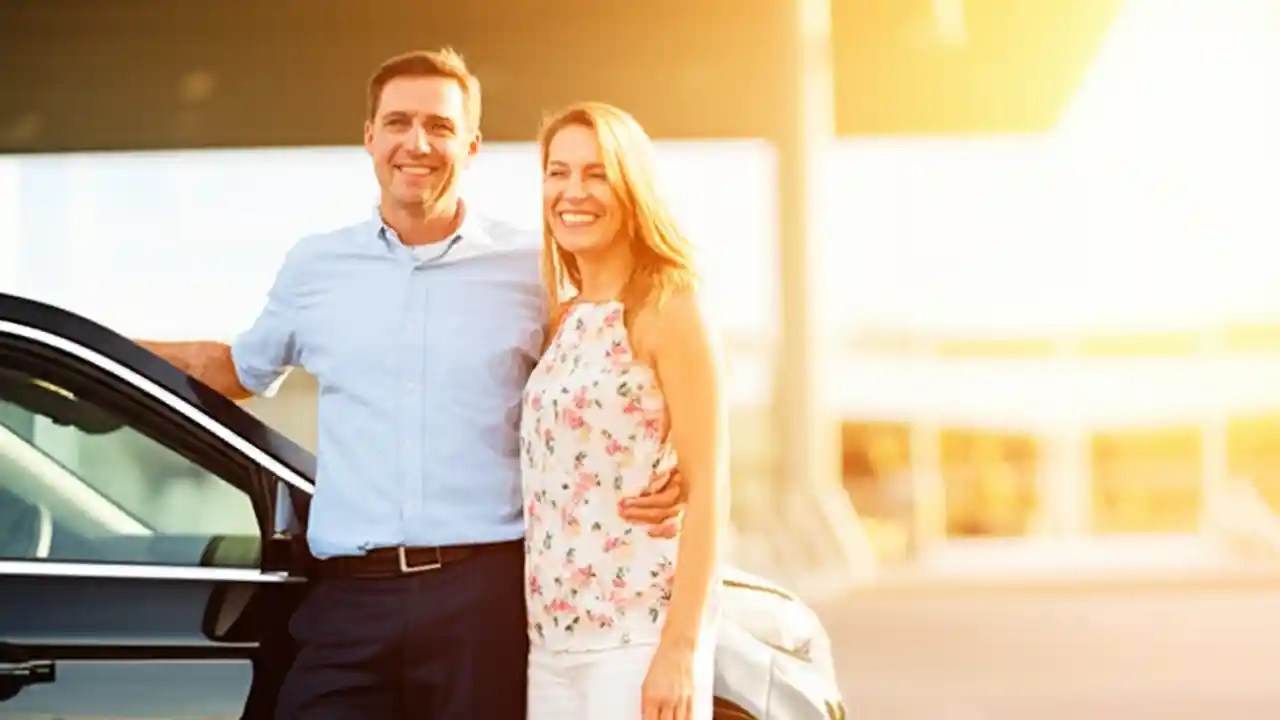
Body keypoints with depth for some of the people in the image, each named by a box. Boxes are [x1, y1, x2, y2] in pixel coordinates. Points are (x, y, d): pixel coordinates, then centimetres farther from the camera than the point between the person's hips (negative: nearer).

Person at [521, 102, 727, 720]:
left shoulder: (666, 310, -7)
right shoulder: (564, 320, 12)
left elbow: (708, 491, -11)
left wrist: (680, 650, -17)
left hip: (639, 640, -6)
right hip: (551, 641, 6)